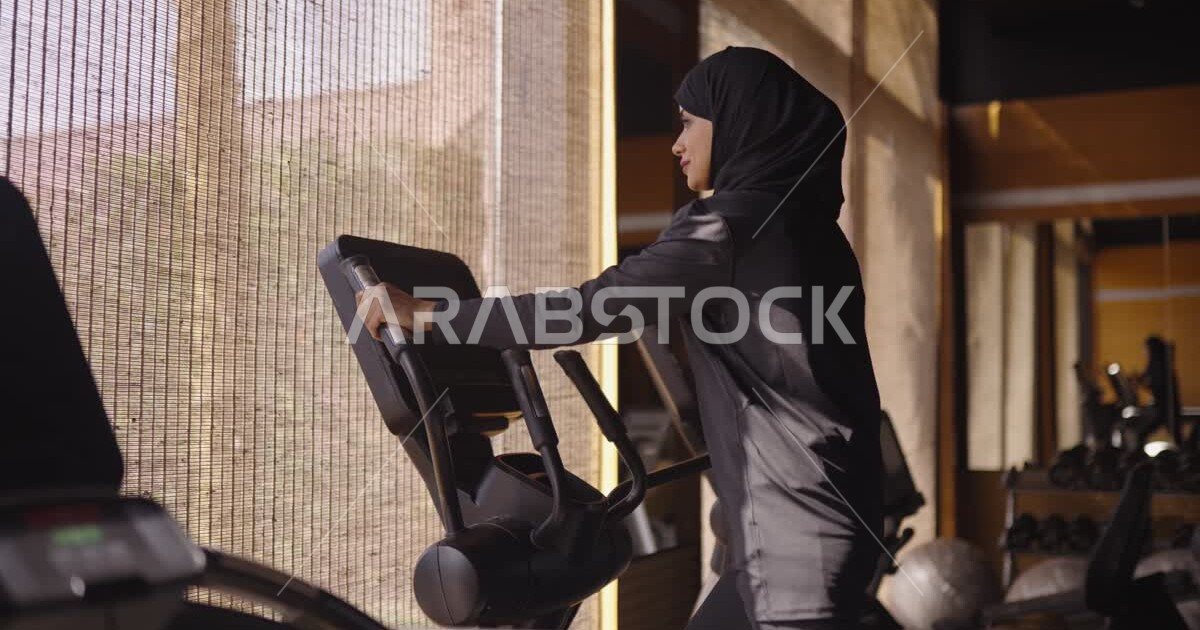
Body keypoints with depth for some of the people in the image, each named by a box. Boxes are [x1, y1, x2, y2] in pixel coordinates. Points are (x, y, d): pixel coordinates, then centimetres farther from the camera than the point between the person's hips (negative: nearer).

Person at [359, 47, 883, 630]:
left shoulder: (728, 225, -14)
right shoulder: (802, 223, 14)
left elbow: (586, 311, -19)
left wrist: (426, 314, -13)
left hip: (798, 529, -9)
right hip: (815, 516, 9)